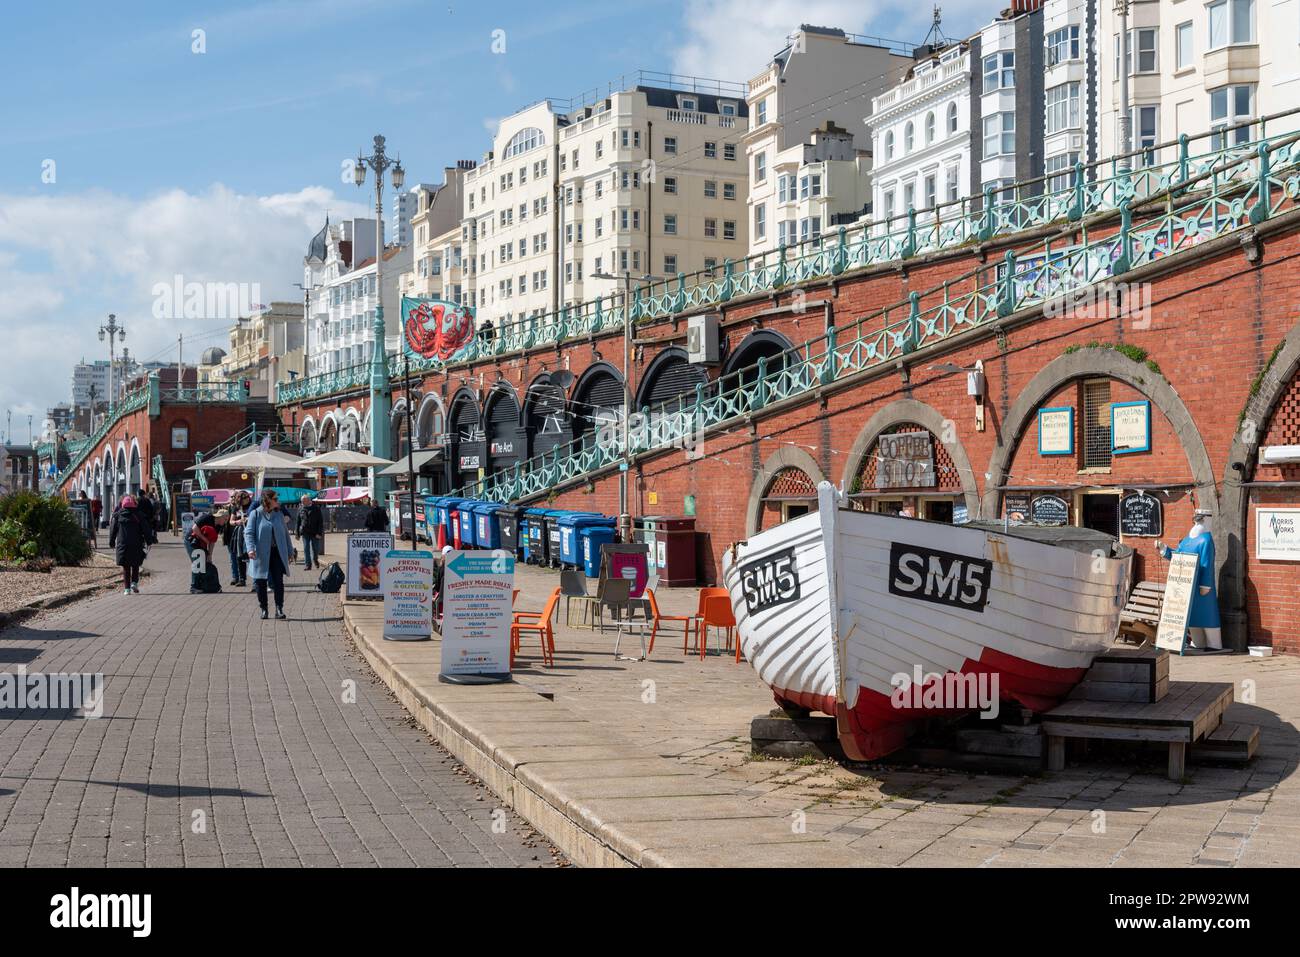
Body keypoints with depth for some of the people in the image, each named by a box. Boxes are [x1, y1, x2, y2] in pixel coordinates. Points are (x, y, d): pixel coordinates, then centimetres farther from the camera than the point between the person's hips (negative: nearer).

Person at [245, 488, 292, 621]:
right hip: (261, 554, -3)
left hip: (277, 554, 3)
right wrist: (251, 549, -23)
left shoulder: (278, 515, 10)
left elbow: (285, 534, 16)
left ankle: (279, 610, -4)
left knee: (278, 582, -5)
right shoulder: (255, 514, -3)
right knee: (261, 583, 5)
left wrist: (289, 552, 15)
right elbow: (249, 533, -8)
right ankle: (263, 609, 17)